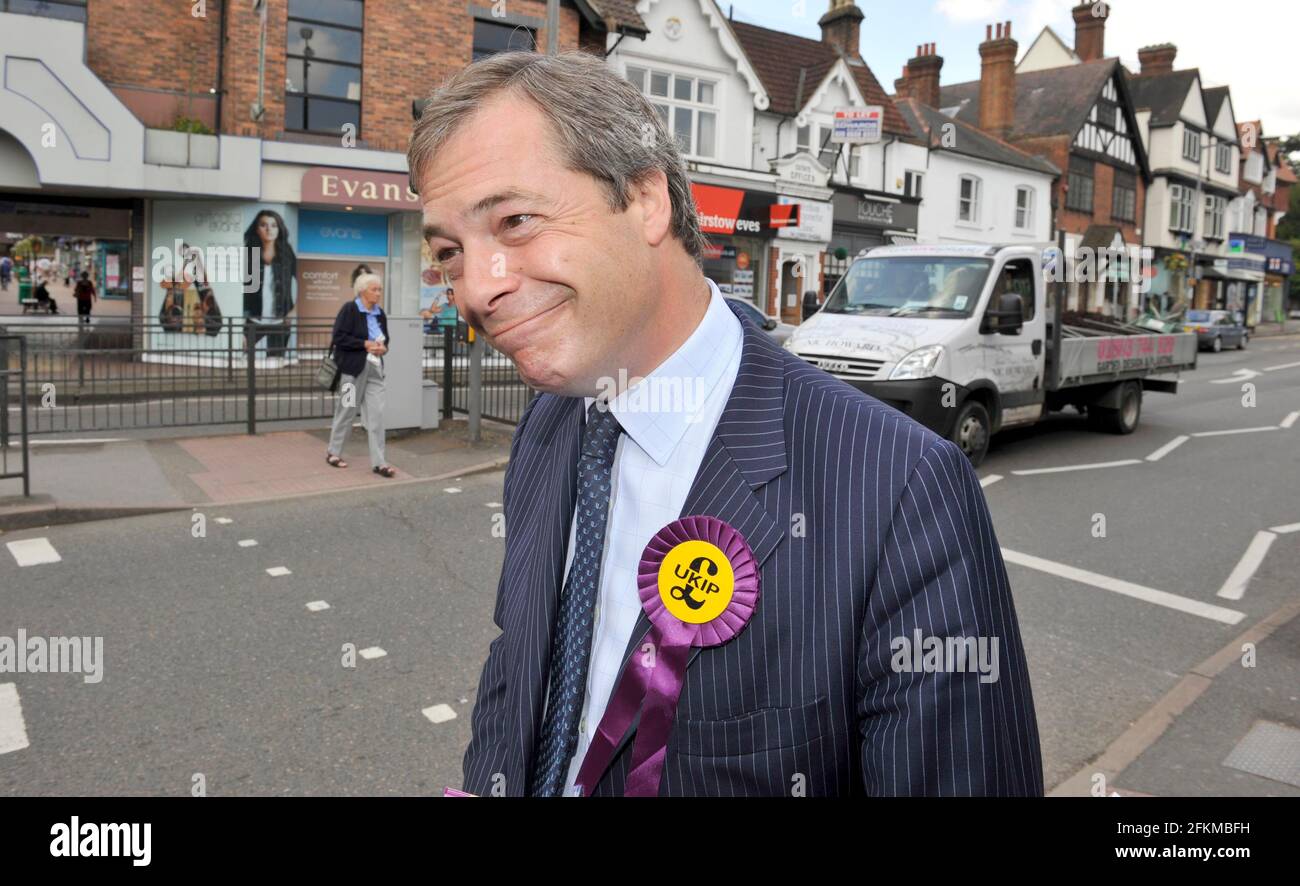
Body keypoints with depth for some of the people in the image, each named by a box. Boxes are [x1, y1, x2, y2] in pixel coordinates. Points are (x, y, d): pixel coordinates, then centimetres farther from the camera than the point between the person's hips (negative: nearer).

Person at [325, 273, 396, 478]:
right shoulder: (349, 309, -7)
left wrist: (383, 347, -1)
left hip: (375, 368, 5)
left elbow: (385, 339, 22)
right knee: (347, 411, 7)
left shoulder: (380, 314, 11)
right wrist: (365, 344, -18)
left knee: (377, 413, -1)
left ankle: (378, 462, 0)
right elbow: (339, 337, -13)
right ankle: (333, 452, 26)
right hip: (353, 368, -5)